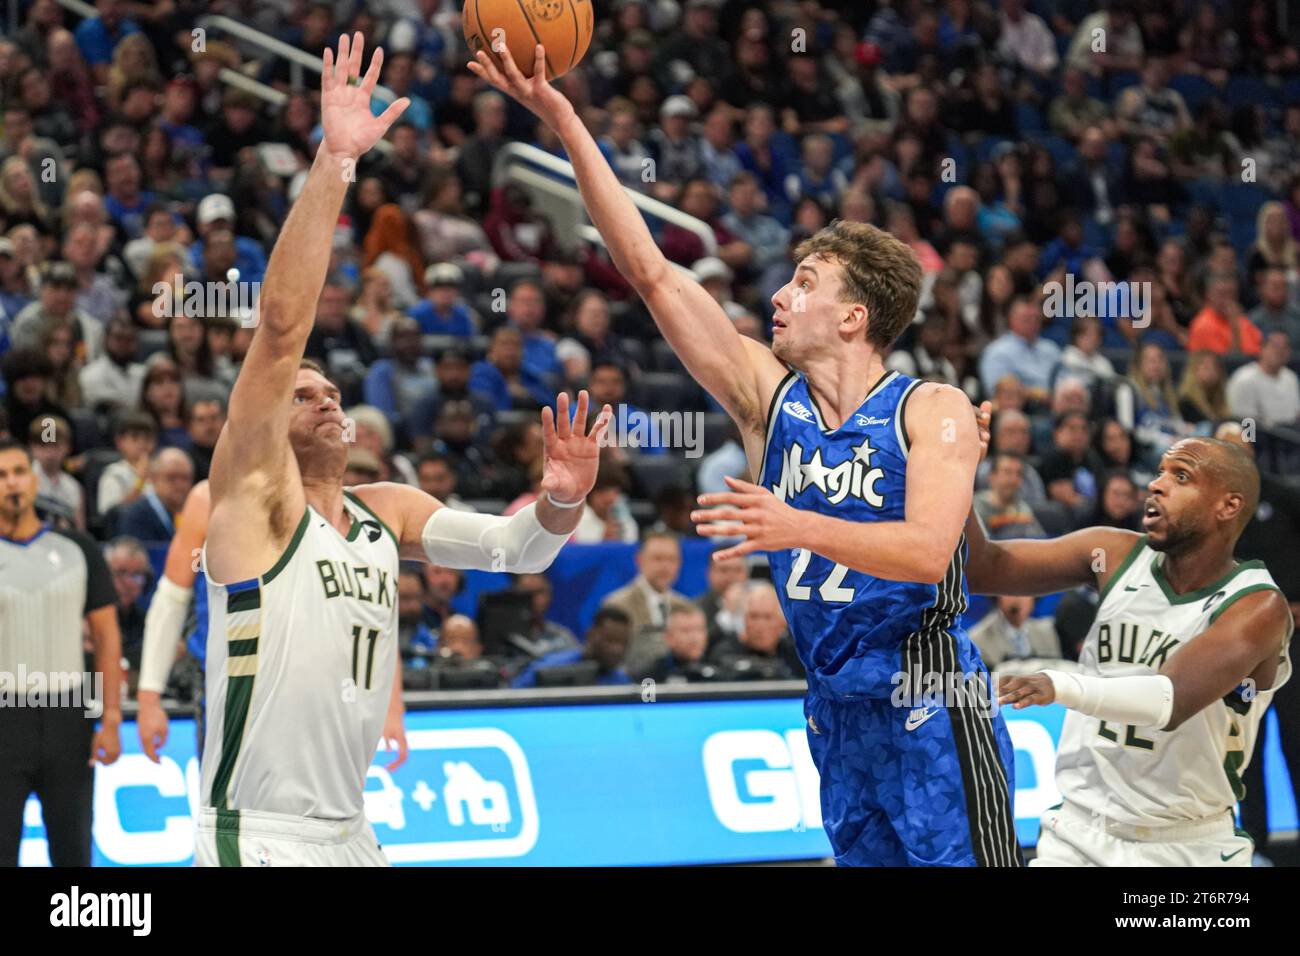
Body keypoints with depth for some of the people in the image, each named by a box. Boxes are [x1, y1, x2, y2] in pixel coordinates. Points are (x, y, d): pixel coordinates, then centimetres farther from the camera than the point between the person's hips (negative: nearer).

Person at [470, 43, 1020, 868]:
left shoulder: (933, 412, -8)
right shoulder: (767, 396, 6)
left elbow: (927, 551, -22)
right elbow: (650, 271, 2)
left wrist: (798, 528, -36)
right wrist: (565, 123, -3)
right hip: (835, 708, 6)